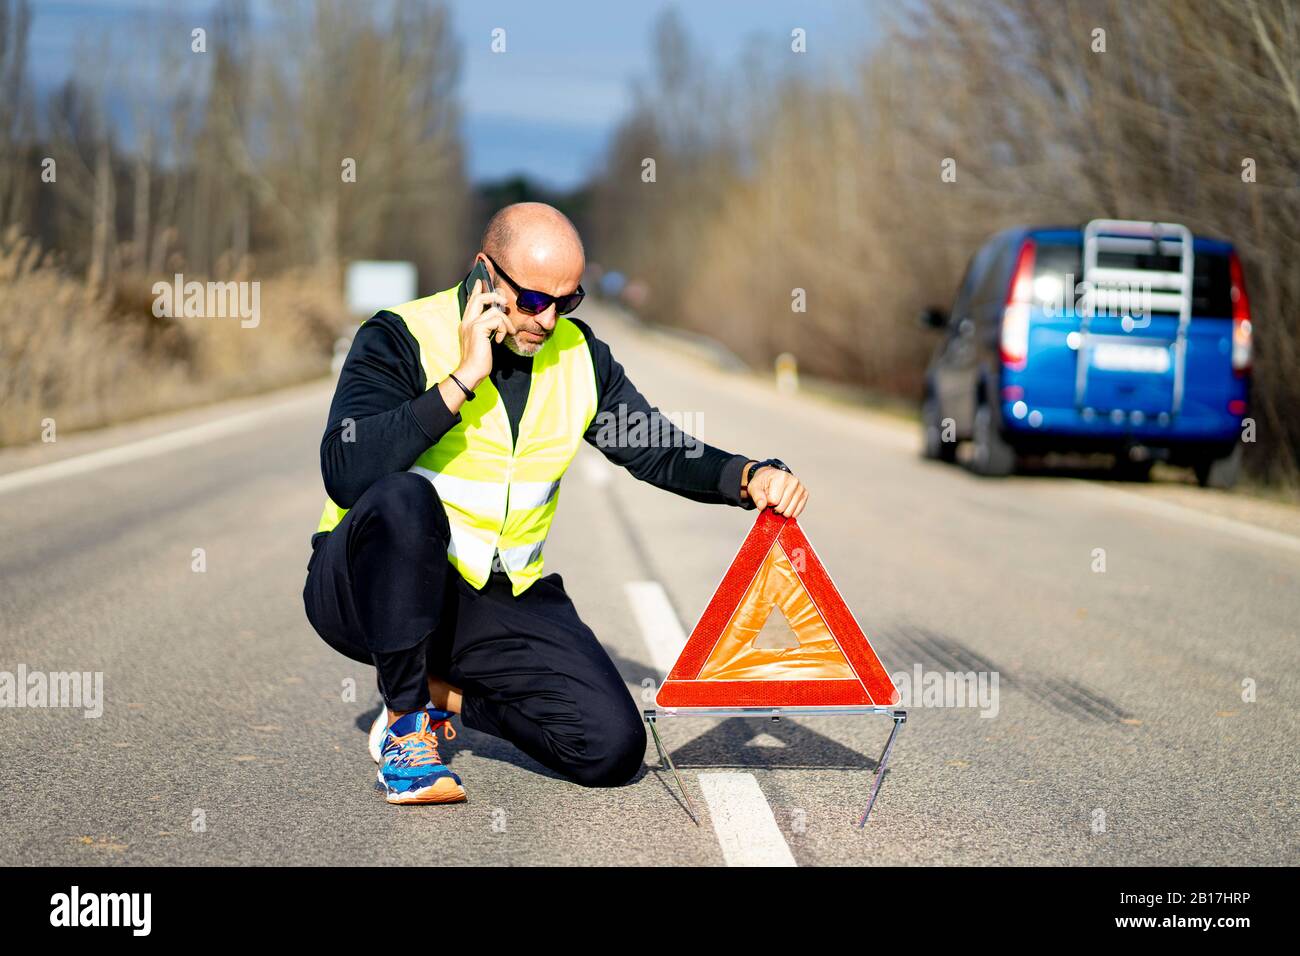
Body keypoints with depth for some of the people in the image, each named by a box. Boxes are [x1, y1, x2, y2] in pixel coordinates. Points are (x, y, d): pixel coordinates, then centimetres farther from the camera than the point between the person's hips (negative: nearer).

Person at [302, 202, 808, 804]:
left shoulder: (579, 355, 4)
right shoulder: (400, 340, -13)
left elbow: (661, 454, 10)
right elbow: (346, 475, -28)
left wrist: (751, 478, -11)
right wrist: (463, 379, -27)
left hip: (504, 601, 4)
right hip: (371, 591, -4)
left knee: (613, 748, -14)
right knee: (402, 498, -38)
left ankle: (441, 689, 11)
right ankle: (406, 719, -16)